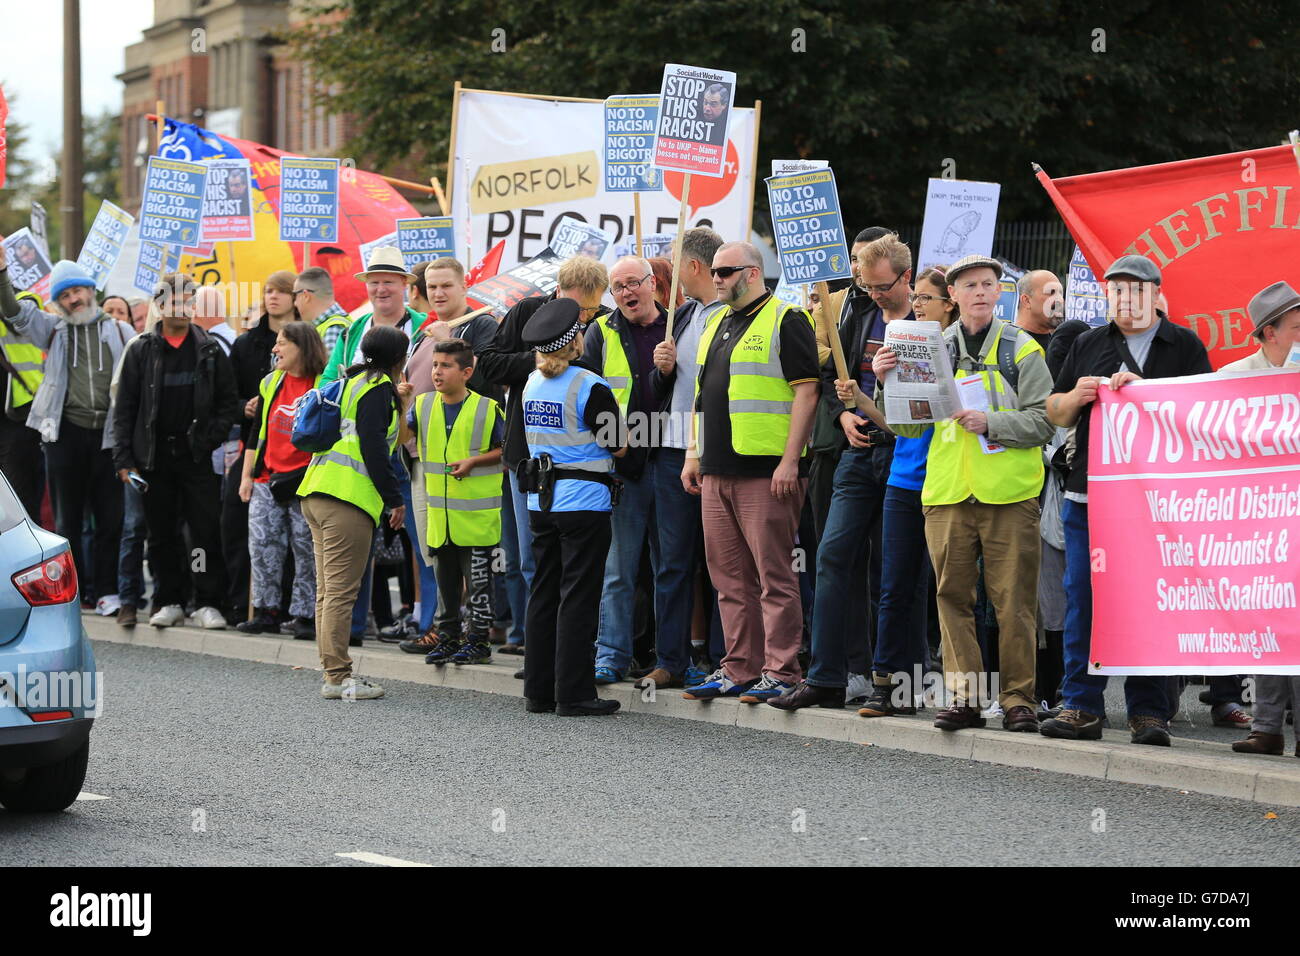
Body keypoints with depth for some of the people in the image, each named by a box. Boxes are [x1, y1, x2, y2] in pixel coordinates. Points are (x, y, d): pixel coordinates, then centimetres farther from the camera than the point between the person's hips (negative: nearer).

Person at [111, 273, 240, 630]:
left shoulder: (211, 351, 6)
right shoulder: (142, 352, 5)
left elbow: (228, 401, 9)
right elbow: (124, 408, 5)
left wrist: (212, 437, -7)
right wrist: (124, 458, -2)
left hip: (197, 456, -1)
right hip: (154, 455, 1)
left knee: (205, 530, -5)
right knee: (161, 533, 6)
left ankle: (207, 603, -2)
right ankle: (169, 602, 14)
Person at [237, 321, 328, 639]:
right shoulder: (270, 383, 12)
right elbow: (258, 432, 16)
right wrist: (246, 475, 12)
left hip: (305, 484, -5)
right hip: (268, 481, 5)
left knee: (307, 551, -2)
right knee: (262, 547, 2)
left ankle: (304, 615, 3)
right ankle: (266, 612, 8)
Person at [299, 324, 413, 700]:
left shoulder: (353, 382, 22)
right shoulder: (379, 387, -6)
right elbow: (374, 447, -13)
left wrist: (398, 402, 37)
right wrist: (395, 498, -9)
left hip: (316, 494, 10)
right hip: (347, 499, -10)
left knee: (328, 590, 11)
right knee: (341, 590, -9)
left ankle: (333, 675, 14)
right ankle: (338, 677, -9)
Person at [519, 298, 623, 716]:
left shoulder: (531, 385, 7)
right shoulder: (589, 387, -14)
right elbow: (618, 445, -9)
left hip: (541, 501, 6)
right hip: (584, 499, -6)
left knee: (543, 592, 11)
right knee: (578, 598, -3)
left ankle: (538, 692, 13)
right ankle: (573, 694, -3)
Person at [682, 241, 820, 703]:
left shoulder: (786, 321, -6)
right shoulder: (717, 325, 19)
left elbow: (806, 392, -12)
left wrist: (790, 461, -18)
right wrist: (694, 453, 17)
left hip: (767, 472, -8)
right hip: (717, 472, 8)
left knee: (774, 576, -6)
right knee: (730, 577, 10)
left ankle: (781, 672, -3)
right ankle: (740, 669, 16)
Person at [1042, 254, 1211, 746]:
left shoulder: (1184, 346, 7)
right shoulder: (1087, 345, 17)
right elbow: (1054, 414, 20)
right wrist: (1074, 398, -3)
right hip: (1089, 495, 3)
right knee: (1083, 598, 0)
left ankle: (1148, 711, 2)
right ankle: (1081, 707, 4)